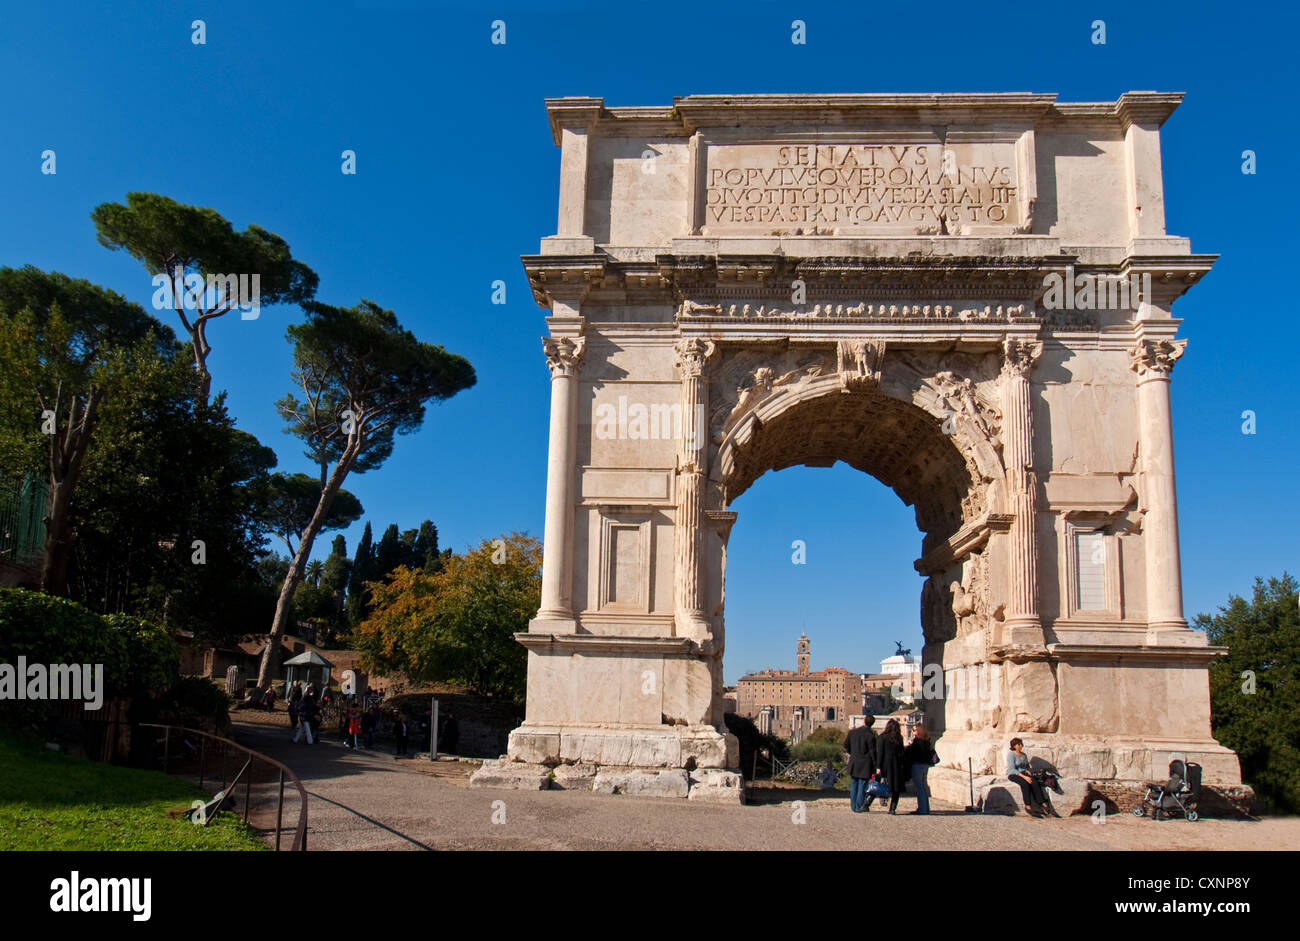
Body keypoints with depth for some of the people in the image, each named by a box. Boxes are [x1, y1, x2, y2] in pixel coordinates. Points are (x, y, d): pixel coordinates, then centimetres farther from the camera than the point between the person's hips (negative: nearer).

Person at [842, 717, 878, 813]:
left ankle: (853, 806, 19)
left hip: (853, 762, 5)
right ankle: (859, 807, 3)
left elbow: (845, 745, 10)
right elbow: (872, 751, -12)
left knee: (854, 785, 14)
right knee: (862, 785, 2)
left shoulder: (852, 732, 2)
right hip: (865, 764, -5)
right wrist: (875, 765, -4)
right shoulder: (870, 735, -14)